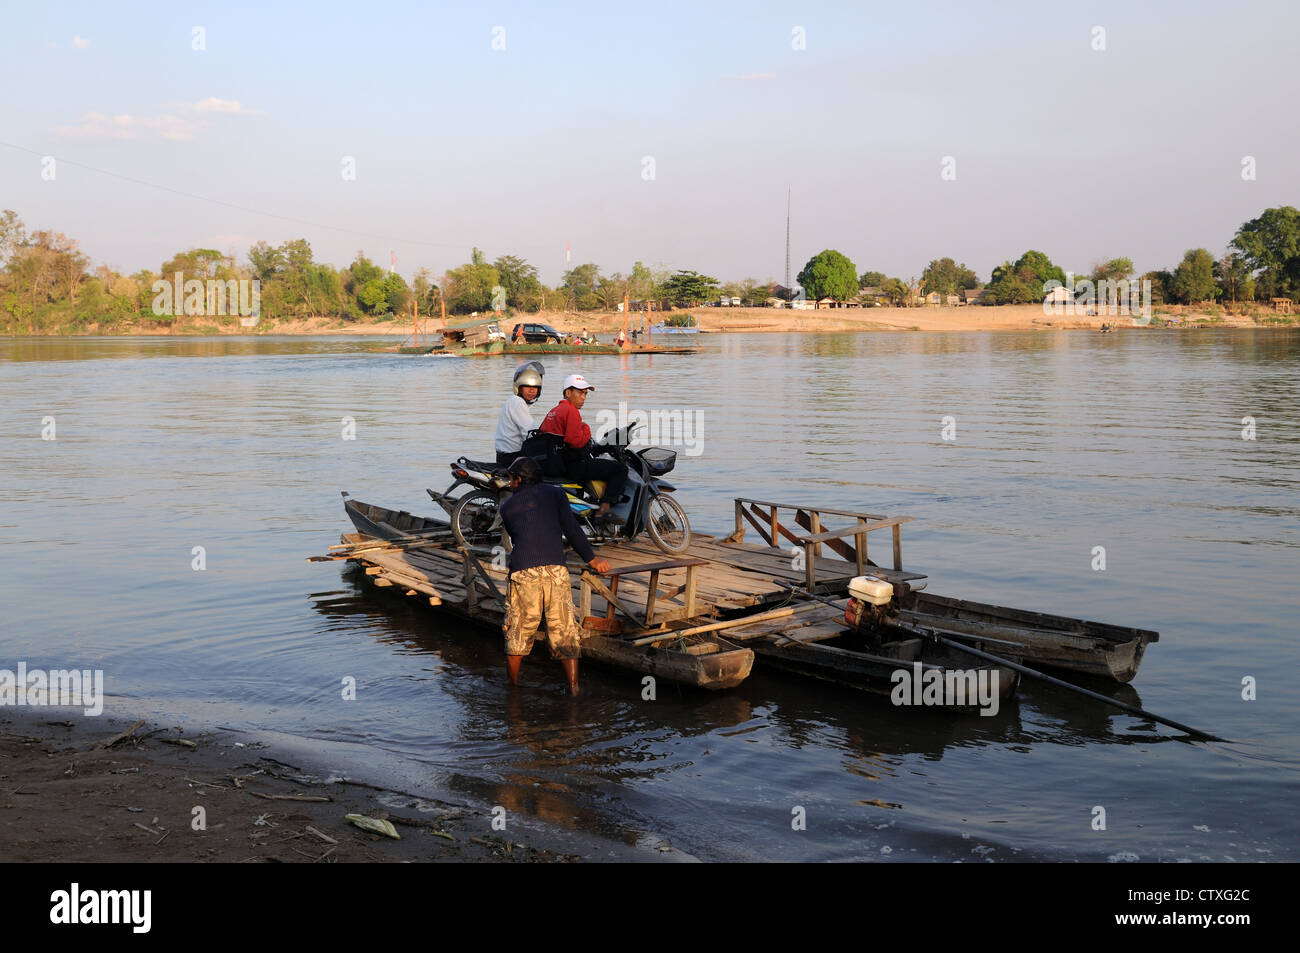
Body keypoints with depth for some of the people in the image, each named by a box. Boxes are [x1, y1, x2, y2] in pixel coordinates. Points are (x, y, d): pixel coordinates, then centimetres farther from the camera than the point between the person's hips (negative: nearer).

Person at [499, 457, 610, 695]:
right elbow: (572, 530, 9)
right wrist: (592, 559, 15)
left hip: (522, 572, 1)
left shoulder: (507, 506, 20)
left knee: (518, 631, 14)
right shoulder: (555, 493, 17)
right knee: (564, 631, 5)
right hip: (555, 568, 0)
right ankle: (573, 689, 2)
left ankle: (512, 685, 23)